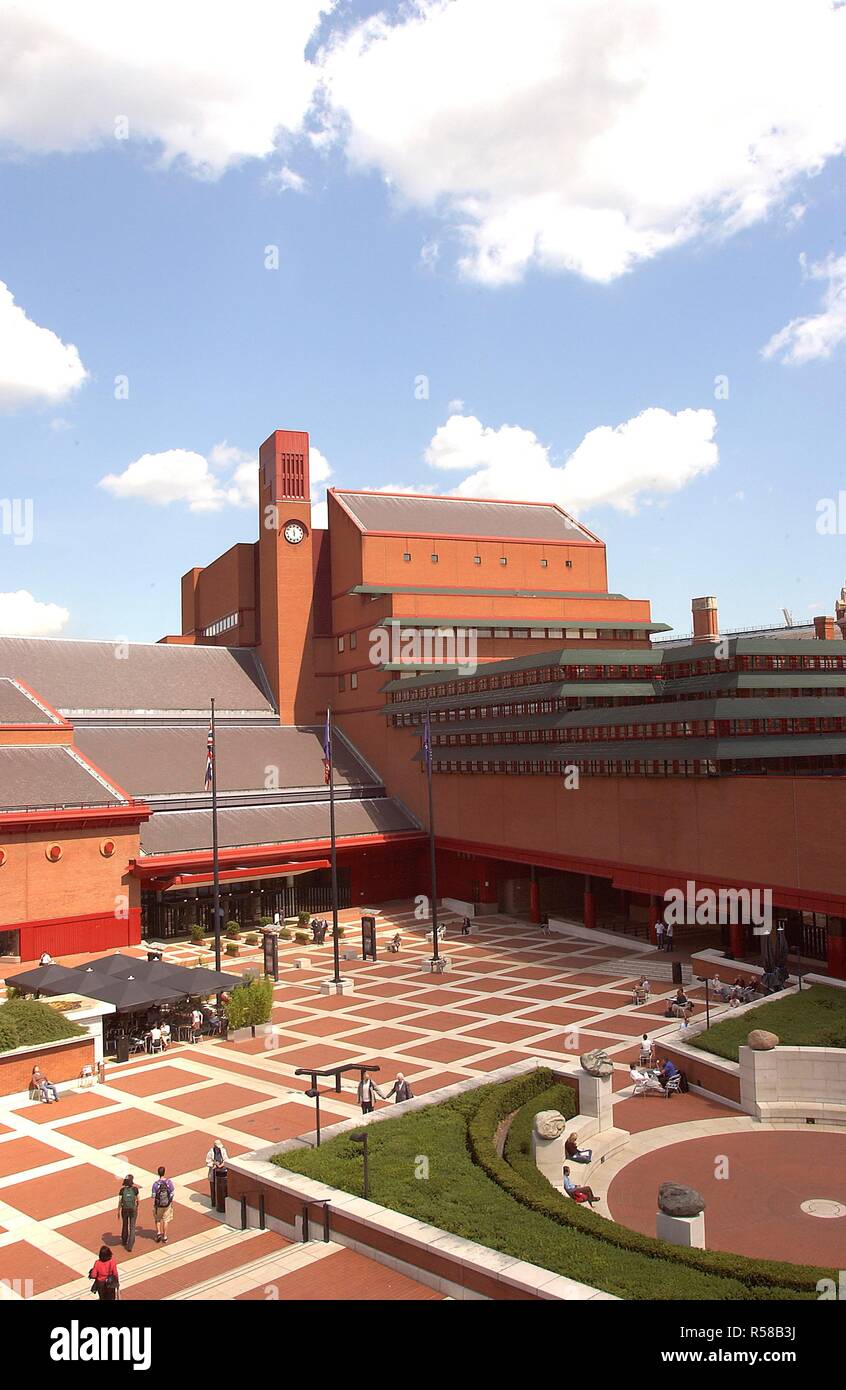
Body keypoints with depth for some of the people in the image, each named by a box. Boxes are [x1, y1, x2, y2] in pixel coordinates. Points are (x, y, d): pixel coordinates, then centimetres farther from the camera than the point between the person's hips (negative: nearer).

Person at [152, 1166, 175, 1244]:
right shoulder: (169, 1182, -14)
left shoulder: (155, 1184, -19)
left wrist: (153, 1206, -2)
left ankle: (158, 1233, 10)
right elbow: (172, 1194, -5)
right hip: (167, 1205, 1)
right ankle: (165, 1237, 21)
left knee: (158, 1220, 23)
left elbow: (154, 1196, -13)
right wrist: (171, 1203, 10)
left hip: (158, 1205, -1)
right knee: (166, 1220, 16)